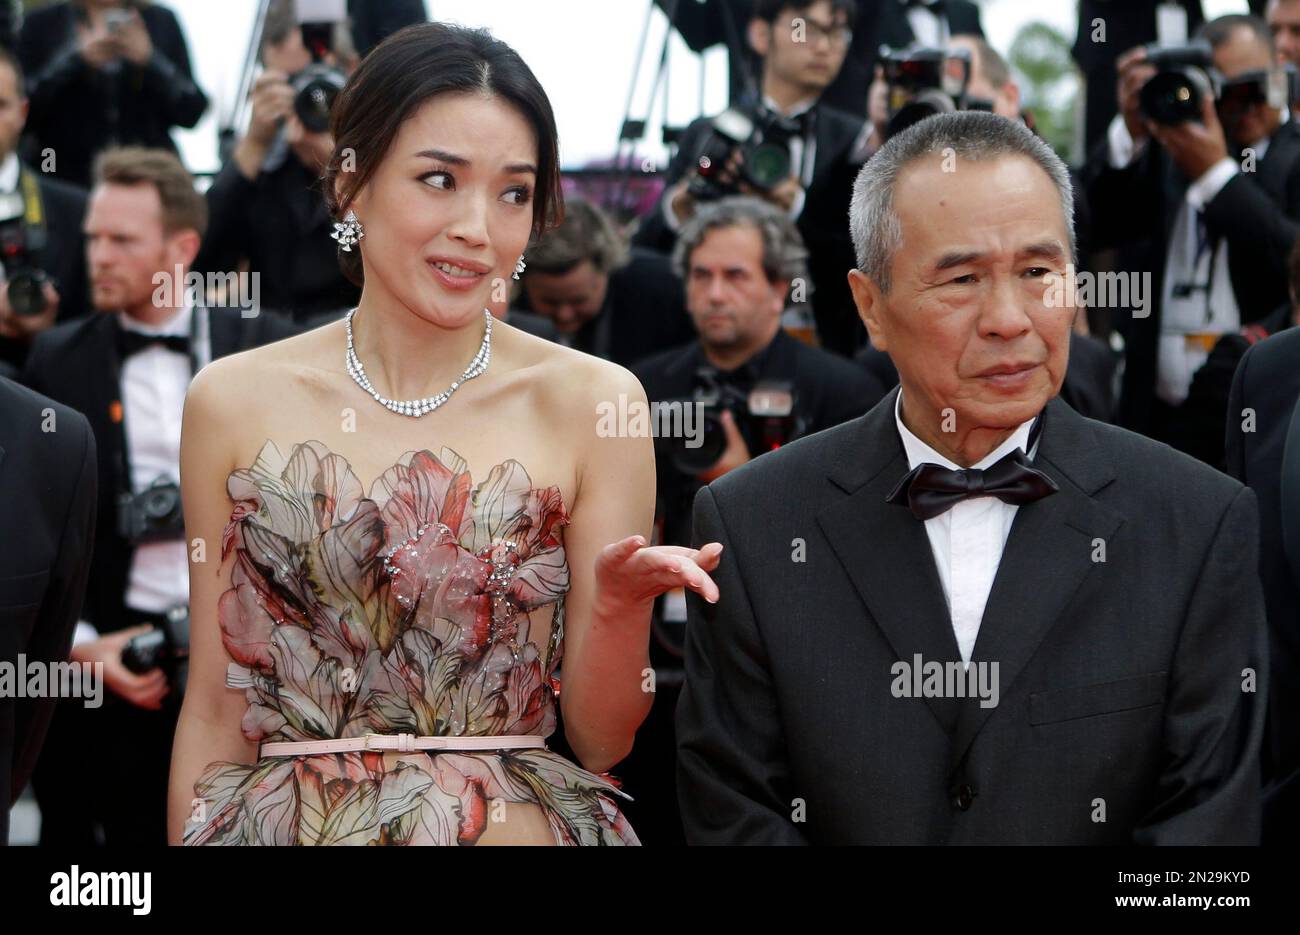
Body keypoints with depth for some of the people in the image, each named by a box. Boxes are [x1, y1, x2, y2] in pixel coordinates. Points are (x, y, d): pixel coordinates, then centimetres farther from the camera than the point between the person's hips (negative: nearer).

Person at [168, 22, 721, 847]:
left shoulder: (593, 401, -7)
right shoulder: (233, 402, -3)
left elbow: (599, 740, -5)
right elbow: (215, 717, 2)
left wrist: (620, 604, -22)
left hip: (520, 824, -1)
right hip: (281, 825, 1)